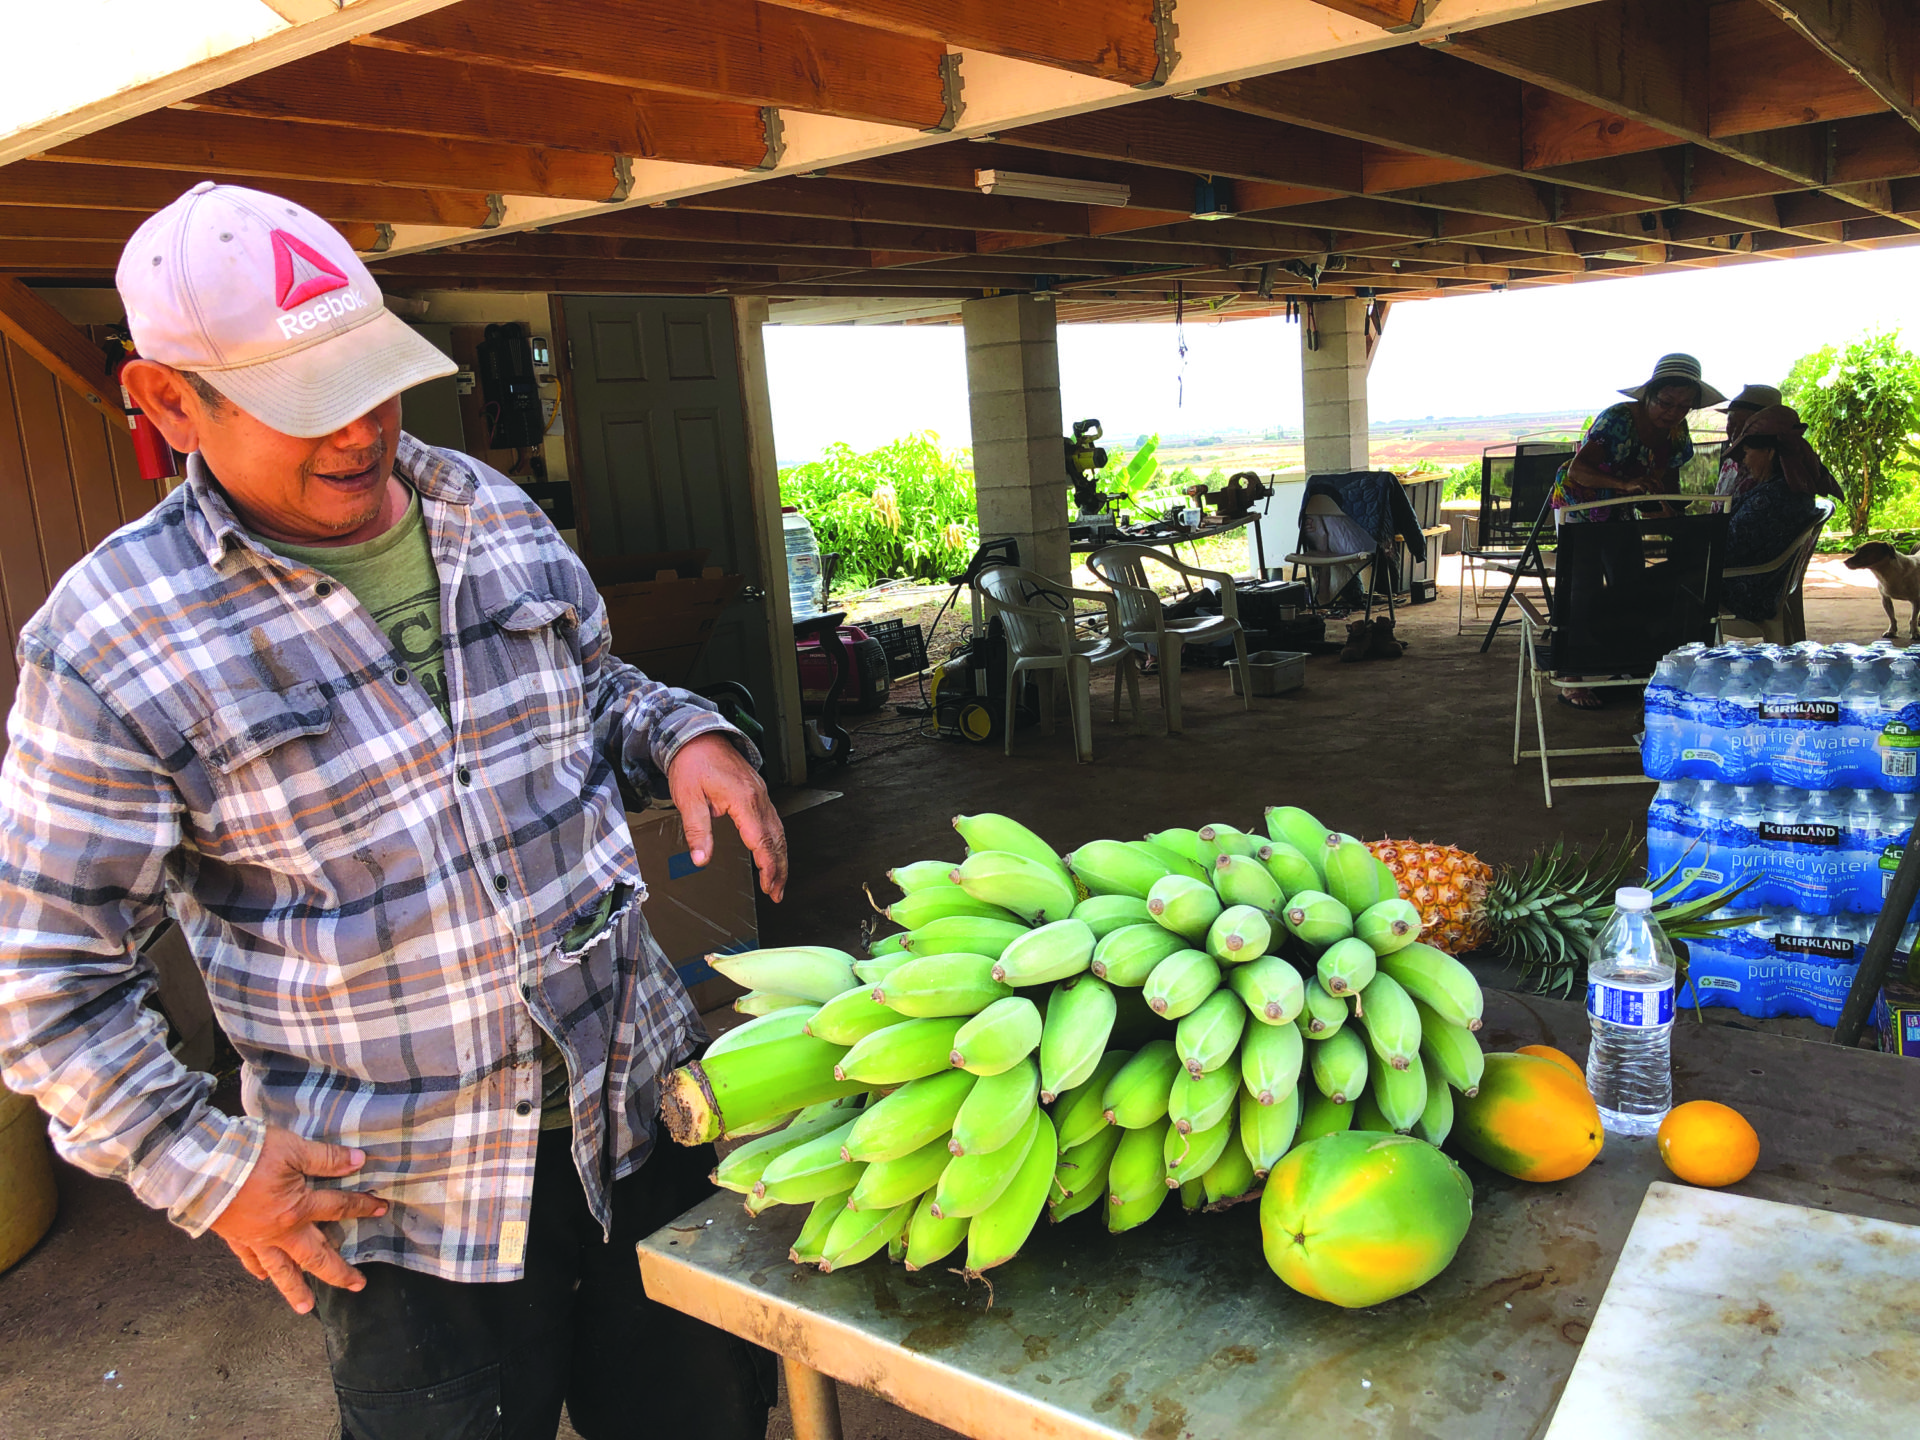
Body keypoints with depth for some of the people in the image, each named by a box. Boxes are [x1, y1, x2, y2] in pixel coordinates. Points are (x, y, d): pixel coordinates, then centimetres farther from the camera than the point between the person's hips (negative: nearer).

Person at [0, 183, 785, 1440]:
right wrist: (199, 1165, -12)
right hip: (395, 1199, -4)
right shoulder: (112, 640, -13)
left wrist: (686, 736, -4)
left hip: (648, 1102, 5)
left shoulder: (493, 510, 1)